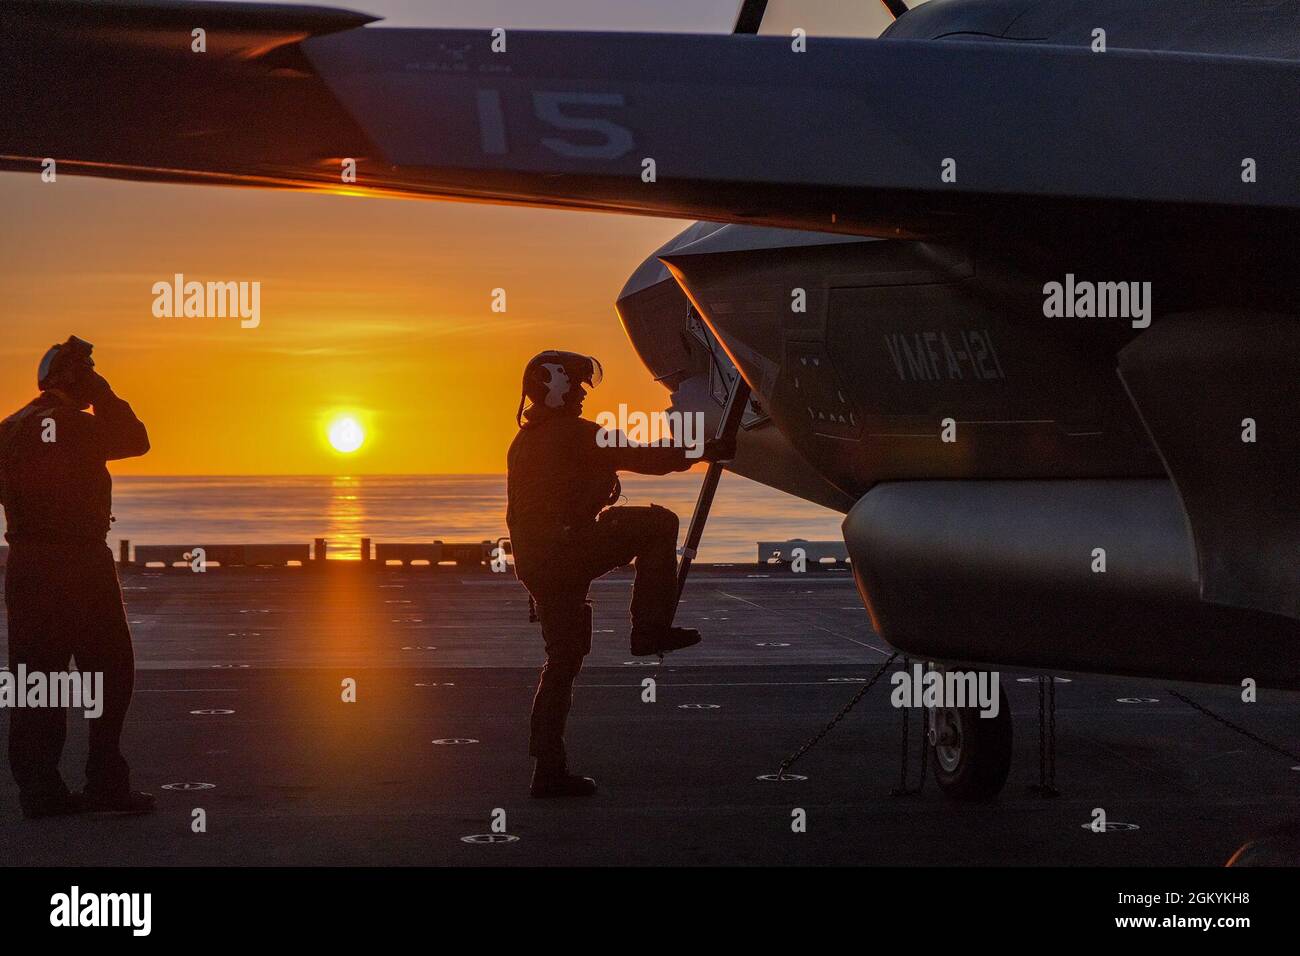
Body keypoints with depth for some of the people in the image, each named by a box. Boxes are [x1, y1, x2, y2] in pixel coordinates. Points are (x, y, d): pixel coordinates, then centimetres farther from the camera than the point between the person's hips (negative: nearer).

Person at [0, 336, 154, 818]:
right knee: (110, 672, 3)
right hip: (82, 562, -6)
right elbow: (135, 440, 0)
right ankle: (106, 782, 0)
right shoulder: (78, 426, -11)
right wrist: (103, 394, 2)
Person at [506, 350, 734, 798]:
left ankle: (550, 770, 10)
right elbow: (642, 458, -8)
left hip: (532, 559, 9)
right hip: (565, 549, -9)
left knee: (563, 658, 12)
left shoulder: (526, 441, 21)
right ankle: (651, 629, -4)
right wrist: (704, 451, -1)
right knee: (658, 524, -2)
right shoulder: (572, 433, -7)